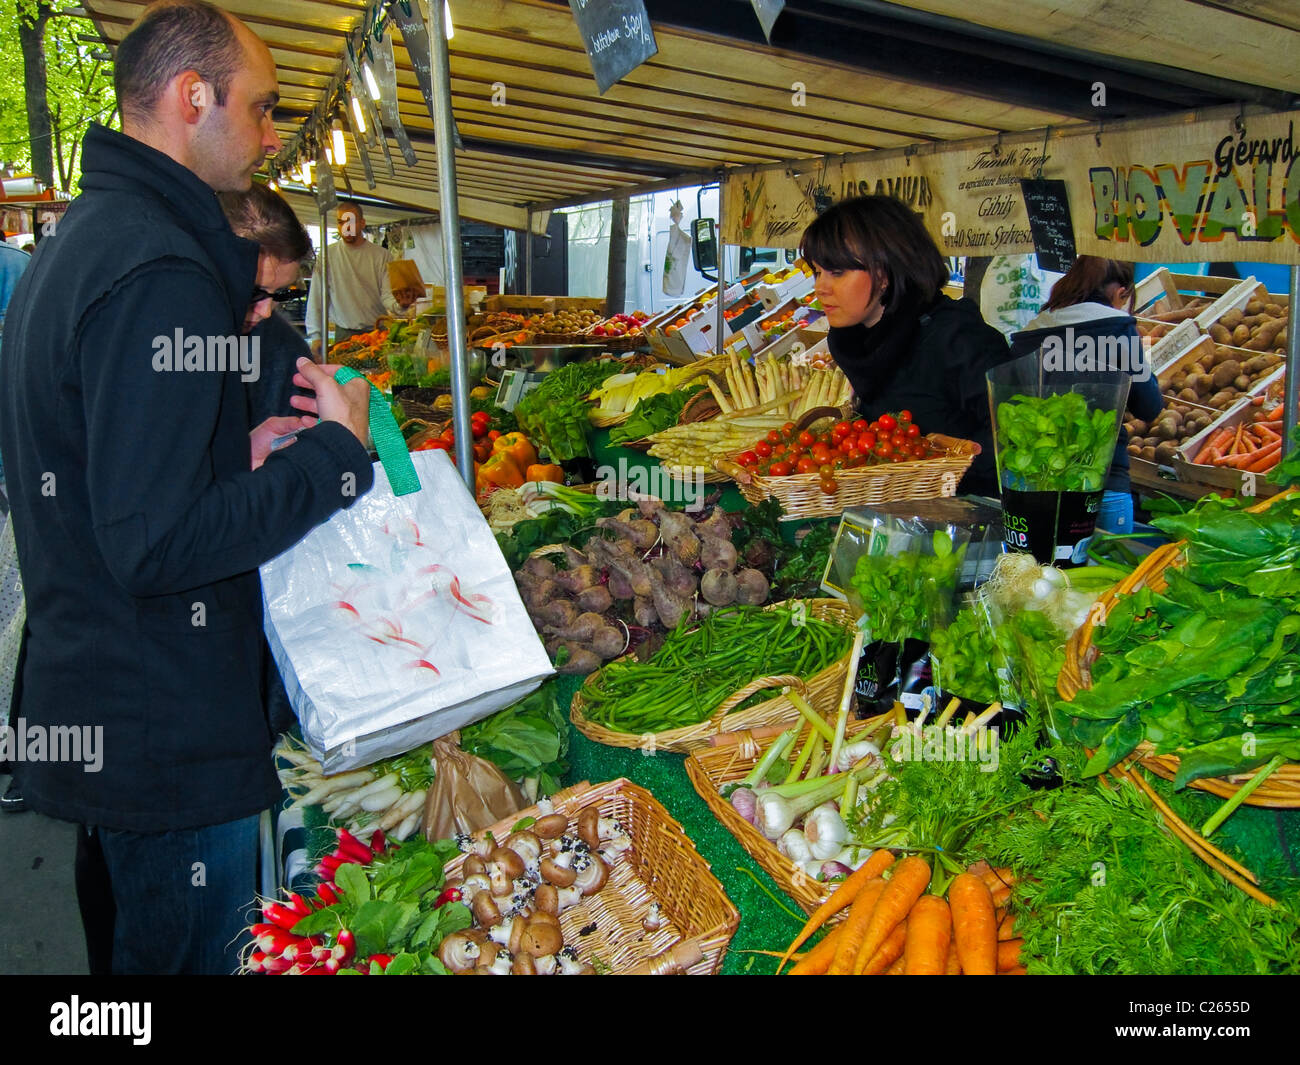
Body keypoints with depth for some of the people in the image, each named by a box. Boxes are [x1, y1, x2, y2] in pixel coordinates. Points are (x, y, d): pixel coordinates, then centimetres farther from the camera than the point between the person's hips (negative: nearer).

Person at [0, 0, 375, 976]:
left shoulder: (78, 242, 11)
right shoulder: (158, 274, -23)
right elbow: (157, 544, -26)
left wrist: (237, 455, 7)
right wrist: (336, 452, -17)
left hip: (88, 705, 10)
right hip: (168, 742, -10)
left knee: (126, 939, 25)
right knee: (191, 950, 8)